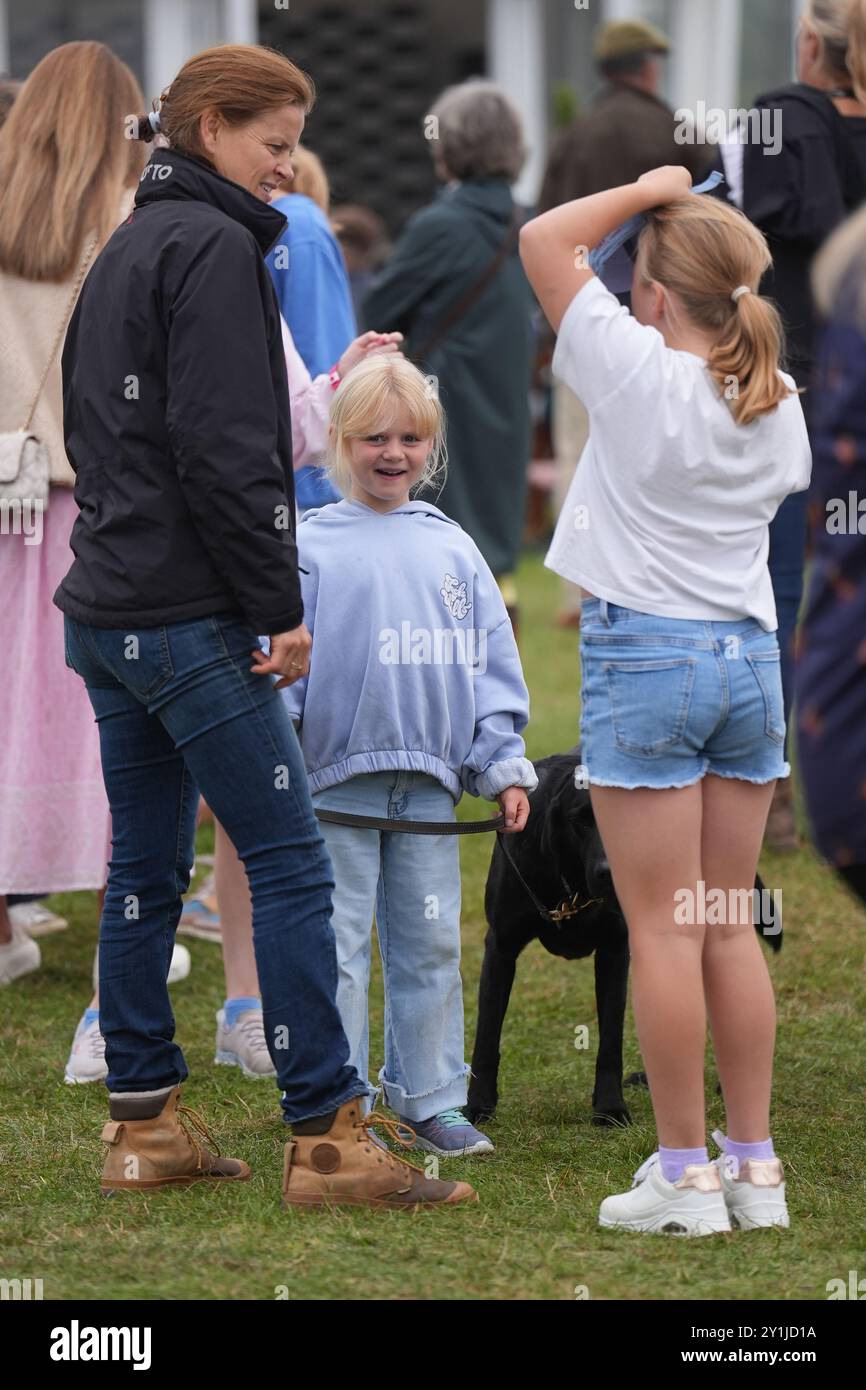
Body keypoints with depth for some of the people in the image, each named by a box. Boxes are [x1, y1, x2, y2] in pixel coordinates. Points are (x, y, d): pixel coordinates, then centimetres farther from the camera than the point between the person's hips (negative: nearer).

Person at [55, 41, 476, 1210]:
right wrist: (279, 607, -14)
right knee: (290, 864, -7)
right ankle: (327, 1139, -8)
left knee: (144, 869, 11)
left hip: (108, 610, 10)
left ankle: (143, 1125, 14)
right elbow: (226, 450, -18)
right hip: (193, 619, -10)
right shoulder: (215, 246, -10)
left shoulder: (124, 251, 19)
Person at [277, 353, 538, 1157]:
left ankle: (428, 1099, 18)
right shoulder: (311, 548, -2)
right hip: (335, 780, -4)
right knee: (337, 951, -1)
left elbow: (489, 663, 13)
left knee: (431, 945, 8)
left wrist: (503, 766, 8)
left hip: (430, 782, 4)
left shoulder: (450, 549, 10)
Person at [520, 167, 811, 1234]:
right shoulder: (778, 402, 3)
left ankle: (687, 1175, -1)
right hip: (750, 653, 6)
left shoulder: (639, 373, -13)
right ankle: (755, 1166, 11)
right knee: (729, 924, 11)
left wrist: (647, 189, 4)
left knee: (662, 930, -2)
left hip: (646, 653, -6)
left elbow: (543, 240, -6)